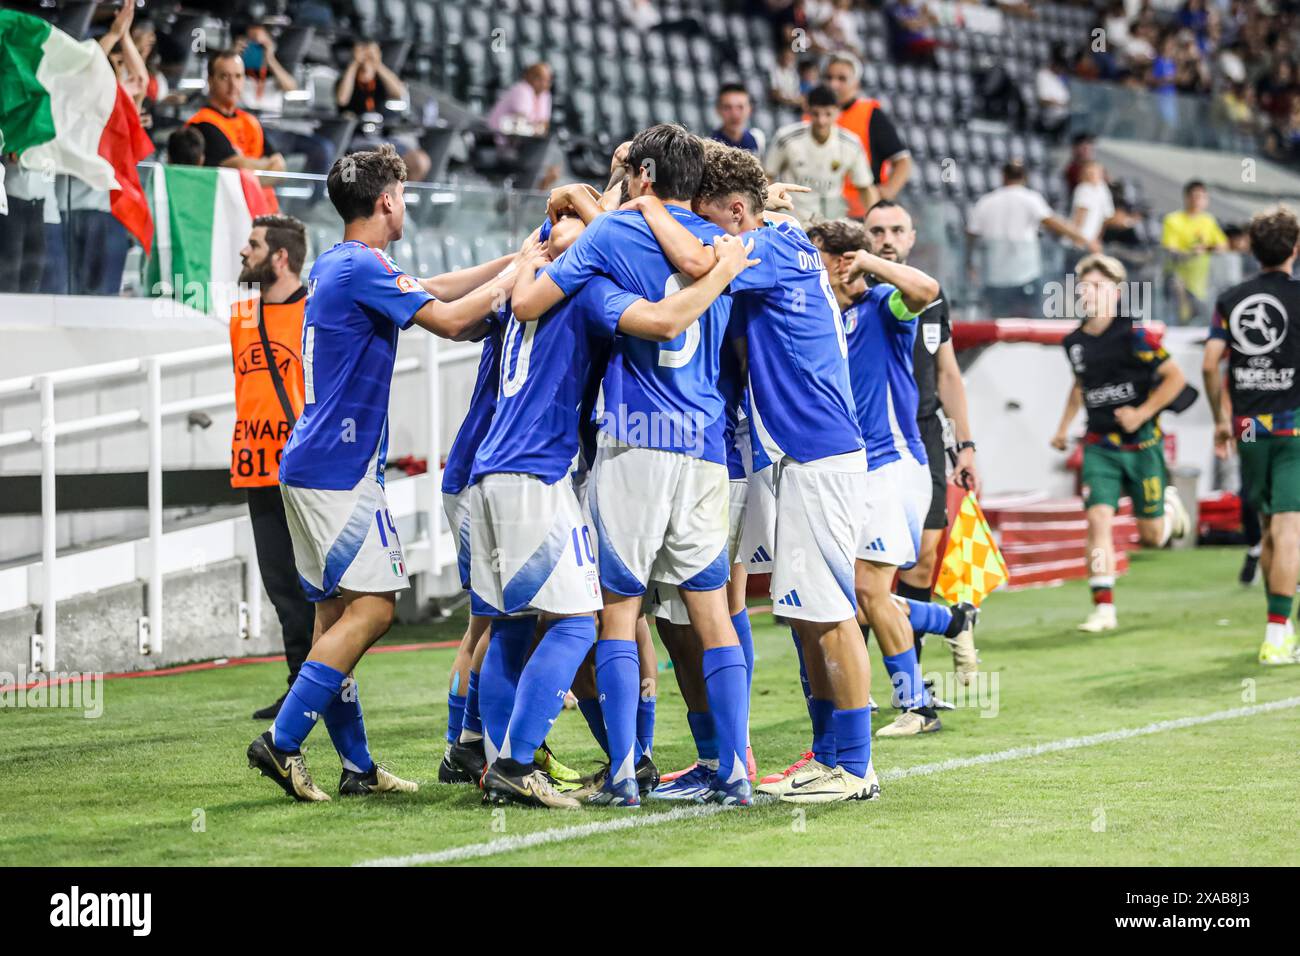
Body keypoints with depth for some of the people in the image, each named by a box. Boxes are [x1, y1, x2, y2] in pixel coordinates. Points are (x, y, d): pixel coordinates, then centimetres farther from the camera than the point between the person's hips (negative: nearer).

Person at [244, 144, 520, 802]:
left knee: (335, 610, 8)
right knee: (371, 606, -9)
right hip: (341, 470, -10)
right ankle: (282, 741, -13)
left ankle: (357, 765, 11)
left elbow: (433, 290, 24)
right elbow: (449, 320, -14)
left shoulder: (333, 266, 17)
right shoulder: (362, 268, -13)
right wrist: (514, 277, -1)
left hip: (310, 467, 10)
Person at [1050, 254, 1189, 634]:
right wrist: (1064, 427, 20)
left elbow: (1175, 377, -9)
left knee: (1152, 536, 6)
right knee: (1098, 519, -14)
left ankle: (1169, 503, 42)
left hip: (1142, 444, -4)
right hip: (1100, 446, 4)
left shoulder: (1133, 336, -13)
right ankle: (1104, 609, -12)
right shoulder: (1074, 342, 4)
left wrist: (1142, 413, -15)